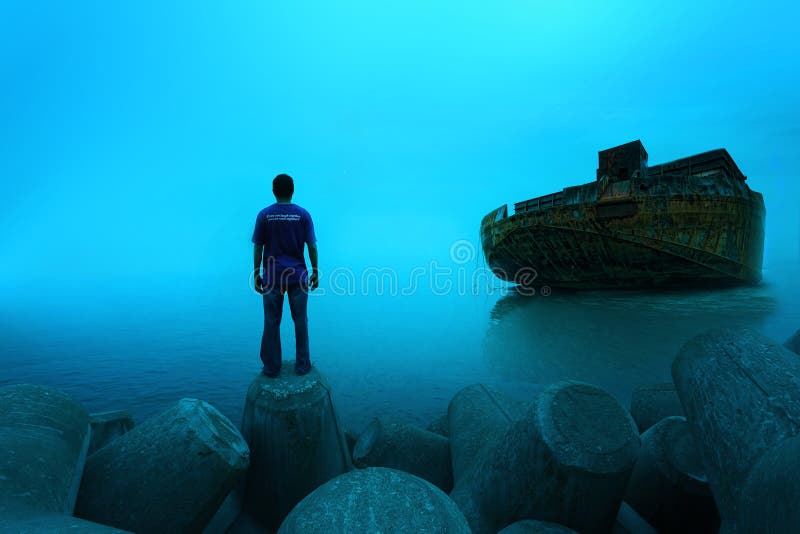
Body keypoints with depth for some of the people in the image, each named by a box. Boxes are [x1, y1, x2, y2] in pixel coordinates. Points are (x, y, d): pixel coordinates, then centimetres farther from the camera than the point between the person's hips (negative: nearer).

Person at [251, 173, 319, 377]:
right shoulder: (303, 214, -2)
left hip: (272, 276, 0)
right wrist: (315, 272, 7)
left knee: (271, 323, 9)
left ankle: (271, 368, 18)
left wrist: (257, 275, 7)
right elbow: (312, 246, -2)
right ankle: (302, 365, 17)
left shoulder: (264, 215, -1)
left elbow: (257, 248, -1)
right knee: (300, 321, 8)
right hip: (298, 276, 0)